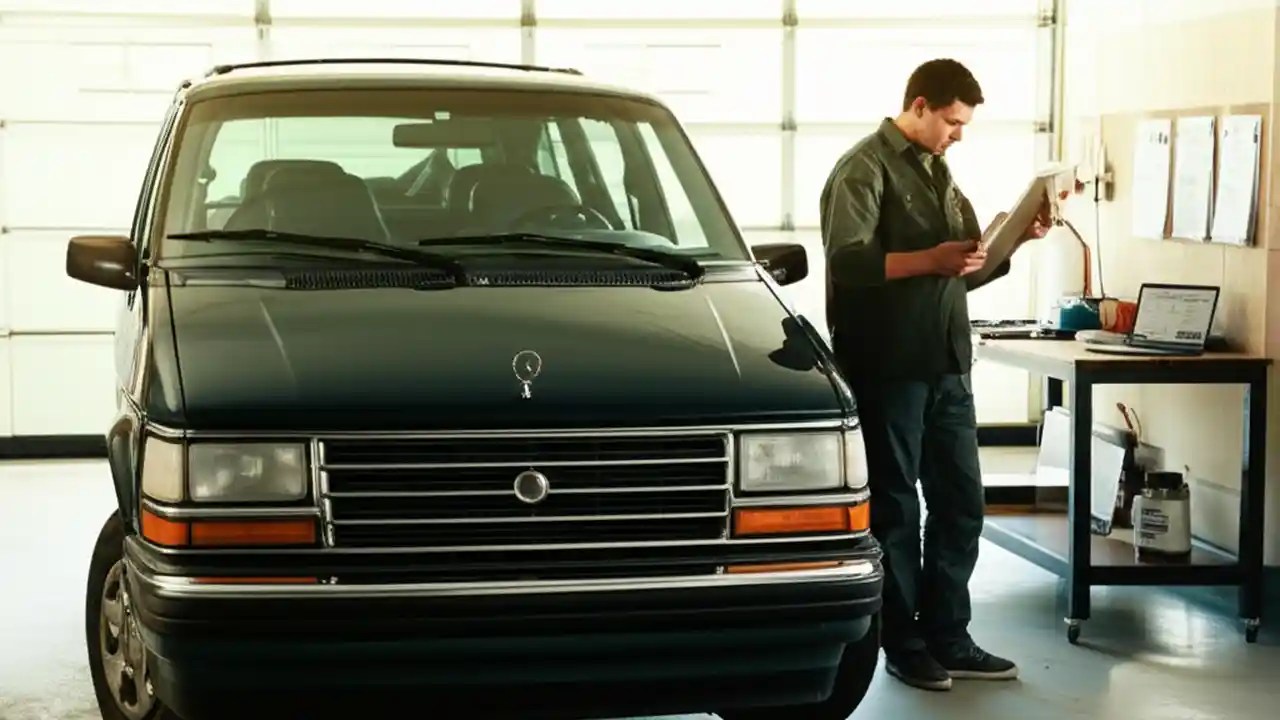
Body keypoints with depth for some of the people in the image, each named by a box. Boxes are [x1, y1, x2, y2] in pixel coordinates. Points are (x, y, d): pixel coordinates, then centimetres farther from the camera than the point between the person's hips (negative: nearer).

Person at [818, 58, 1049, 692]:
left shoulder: (938, 172, 18)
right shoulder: (864, 169, -7)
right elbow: (845, 262, -19)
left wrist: (1015, 239, 5)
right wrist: (928, 260, -26)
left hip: (946, 363, 8)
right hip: (890, 366, -8)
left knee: (961, 505, 9)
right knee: (895, 508, 3)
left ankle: (947, 637, 18)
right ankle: (904, 645, 12)